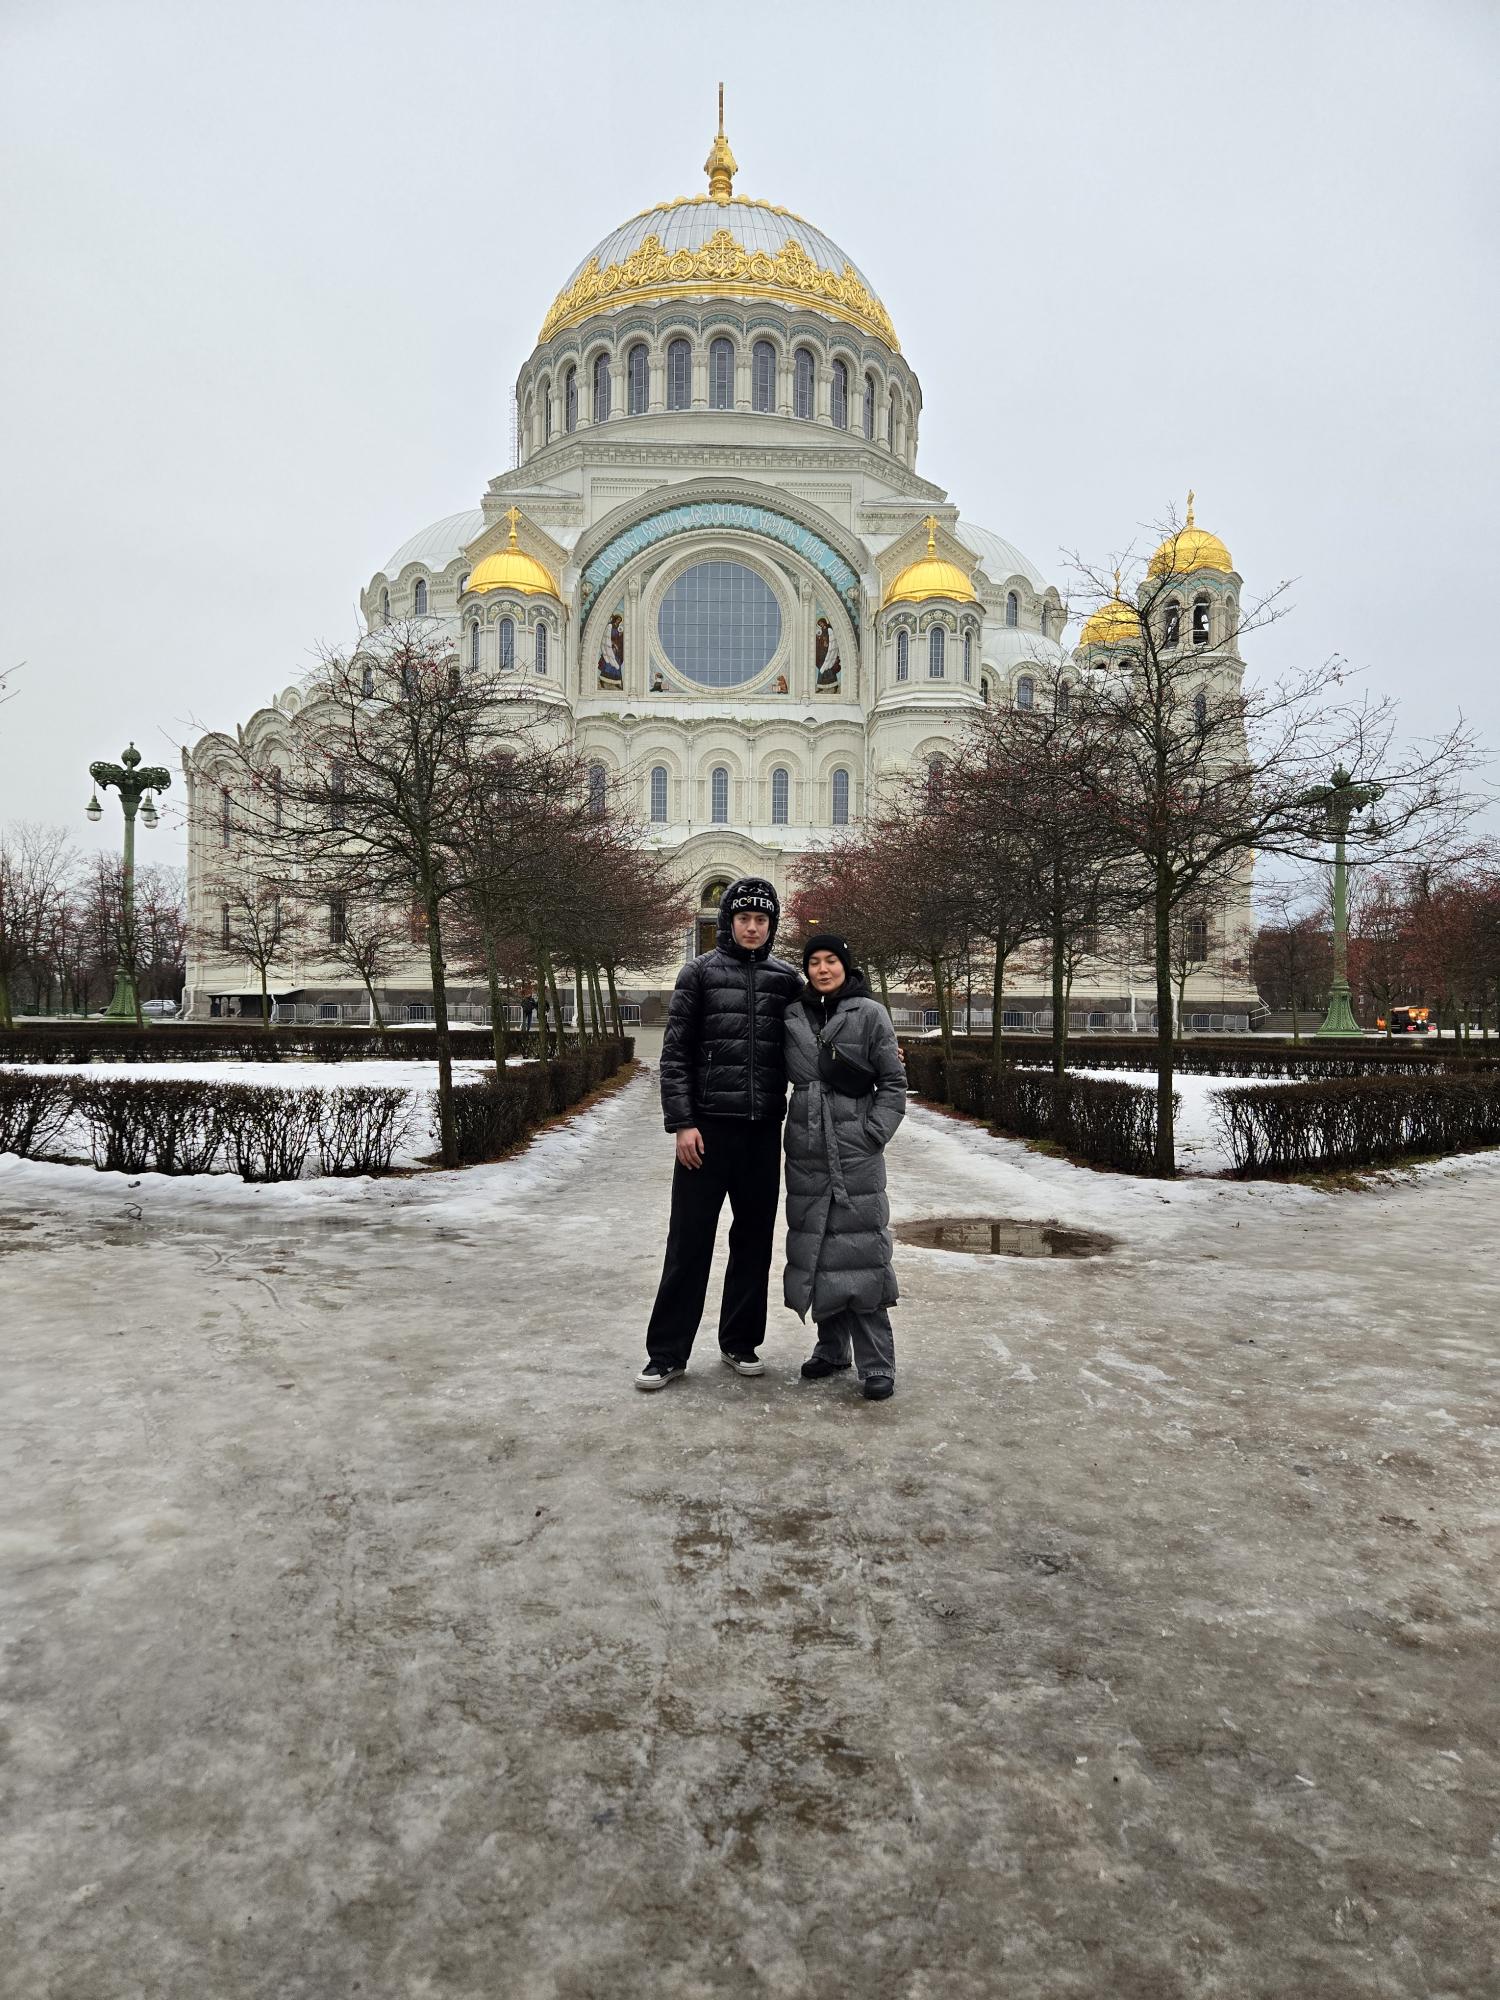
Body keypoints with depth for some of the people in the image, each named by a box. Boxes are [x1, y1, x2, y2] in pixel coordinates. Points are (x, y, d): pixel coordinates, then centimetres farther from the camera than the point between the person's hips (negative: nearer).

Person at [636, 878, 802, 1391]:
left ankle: (740, 1341, 24)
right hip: (707, 1126, -3)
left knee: (754, 1238, 10)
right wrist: (682, 1122, -9)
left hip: (764, 1130, 3)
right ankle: (667, 1353, 10)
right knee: (689, 1240, 1)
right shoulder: (700, 972, 1)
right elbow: (675, 1053, -2)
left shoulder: (786, 977, 8)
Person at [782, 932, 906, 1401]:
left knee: (859, 1249, -7)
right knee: (814, 1248, 9)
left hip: (856, 1151, -4)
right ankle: (831, 1349, 22)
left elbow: (893, 1083, 0)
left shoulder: (869, 1014, -1)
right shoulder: (793, 1016, 9)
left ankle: (877, 1364, 0)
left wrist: (874, 1133, -9)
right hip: (807, 1151, 4)